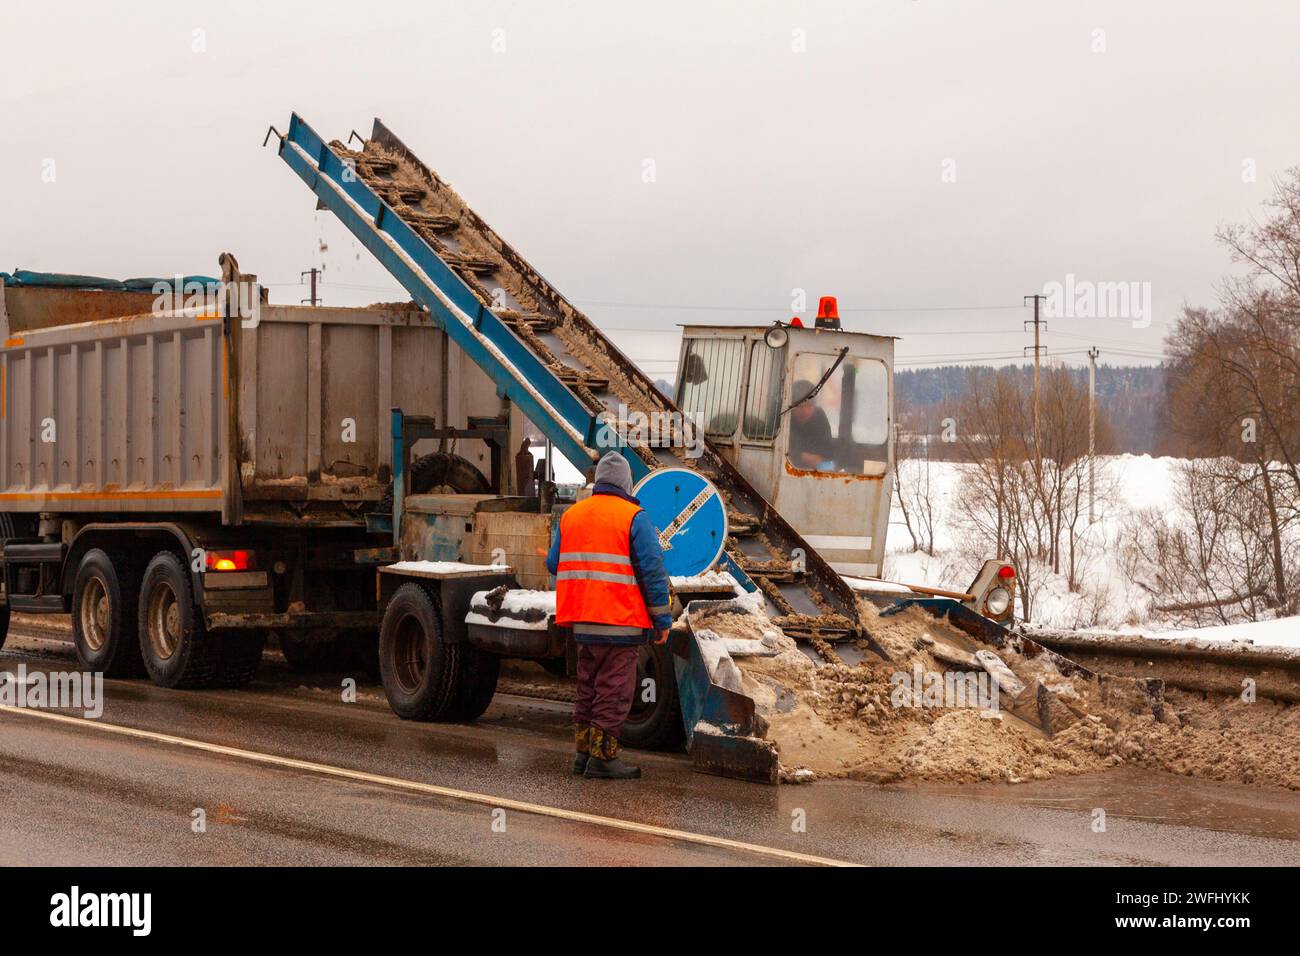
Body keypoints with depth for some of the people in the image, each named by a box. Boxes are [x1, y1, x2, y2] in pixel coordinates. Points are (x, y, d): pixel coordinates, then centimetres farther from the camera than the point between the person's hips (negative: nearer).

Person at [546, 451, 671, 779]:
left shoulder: (570, 516, 11)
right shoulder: (634, 518, -8)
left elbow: (554, 564, 17)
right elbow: (653, 571, -11)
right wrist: (662, 619, -5)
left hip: (581, 621, 6)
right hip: (620, 620, -6)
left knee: (588, 688, 17)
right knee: (613, 691, -2)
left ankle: (583, 752, 19)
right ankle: (602, 756, -2)